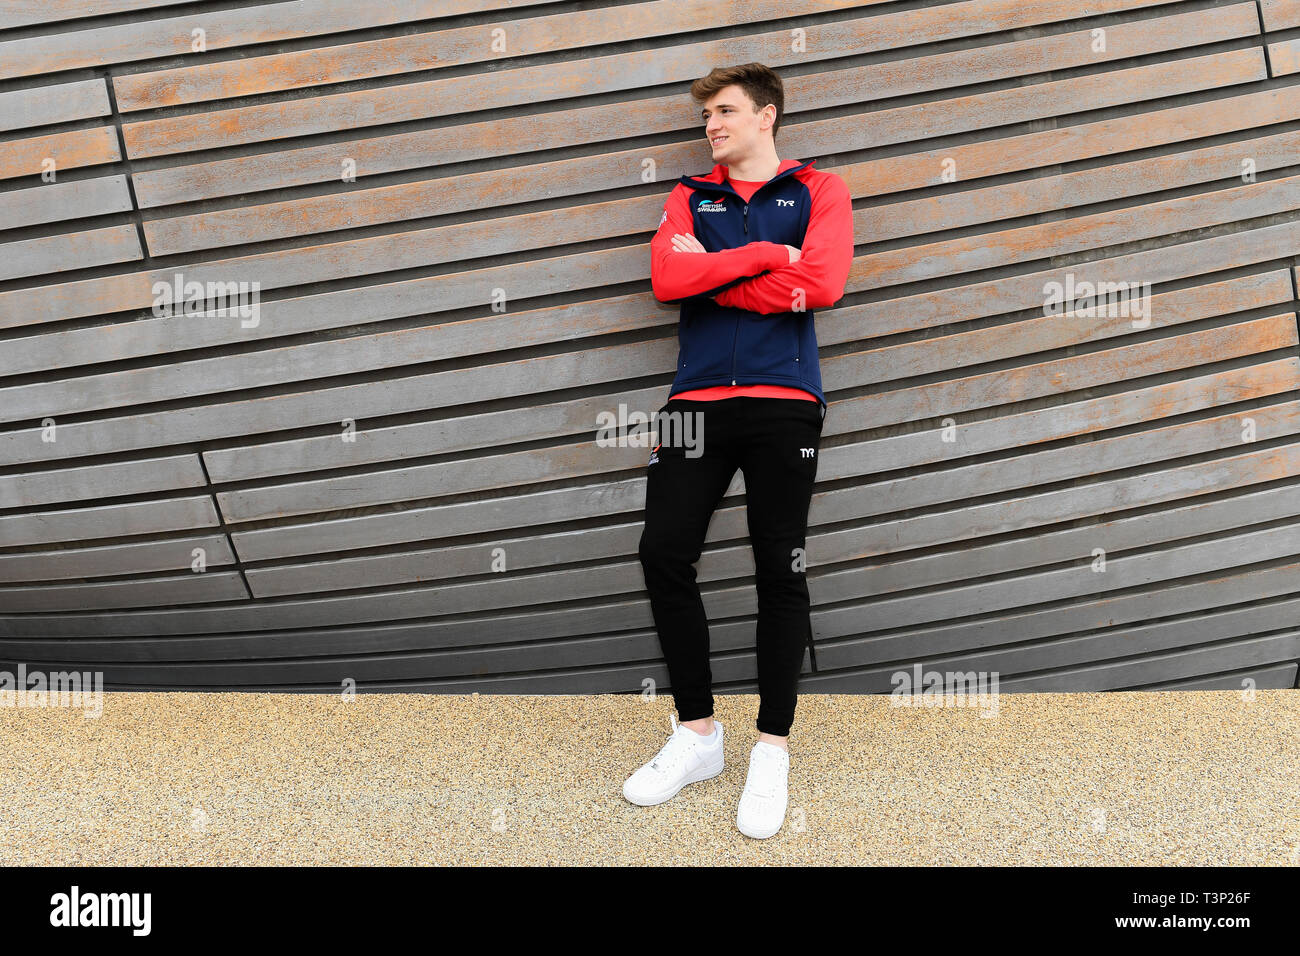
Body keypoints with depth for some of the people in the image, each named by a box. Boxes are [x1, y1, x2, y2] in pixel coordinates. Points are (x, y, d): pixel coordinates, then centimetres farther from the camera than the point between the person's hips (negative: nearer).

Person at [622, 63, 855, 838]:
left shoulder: (819, 190, 9)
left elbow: (823, 282, -10)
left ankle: (773, 751, 13)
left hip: (784, 403, -3)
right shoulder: (690, 197, 18)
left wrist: (710, 272, -4)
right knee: (664, 555, -5)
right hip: (699, 400, 3)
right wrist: (764, 255, -7)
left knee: (780, 570, -1)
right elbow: (668, 279, -2)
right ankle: (698, 735, 13)